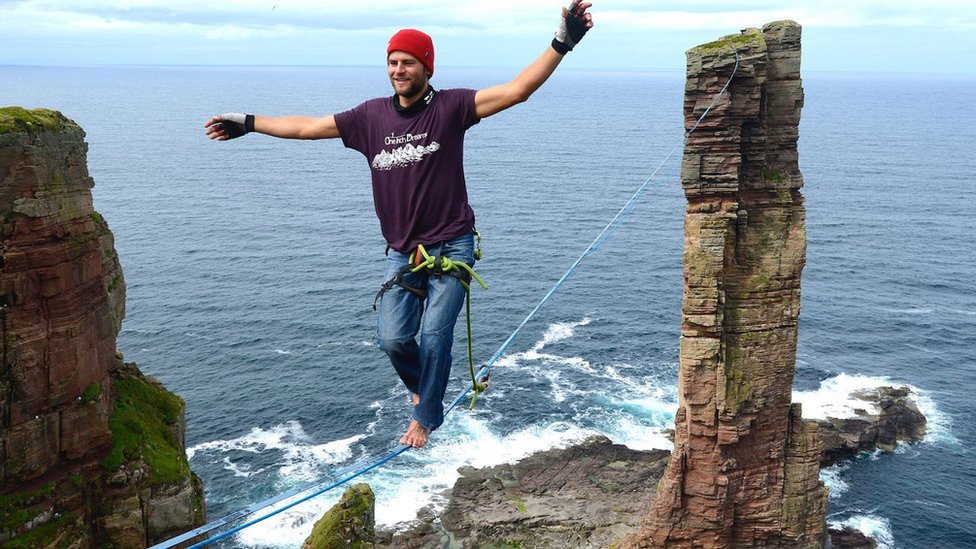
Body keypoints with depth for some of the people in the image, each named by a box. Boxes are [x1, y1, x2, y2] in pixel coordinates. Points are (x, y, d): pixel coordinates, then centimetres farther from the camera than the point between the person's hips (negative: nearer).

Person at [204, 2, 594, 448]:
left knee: (434, 335, -7)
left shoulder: (449, 107, -6)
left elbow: (516, 90, -15)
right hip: (401, 252, 3)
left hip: (451, 247, -3)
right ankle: (420, 385, 29)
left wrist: (561, 44, -25)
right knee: (392, 338, -5)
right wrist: (248, 123, 18)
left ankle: (425, 417, 16)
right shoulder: (371, 116, 5)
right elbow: (309, 126, 14)